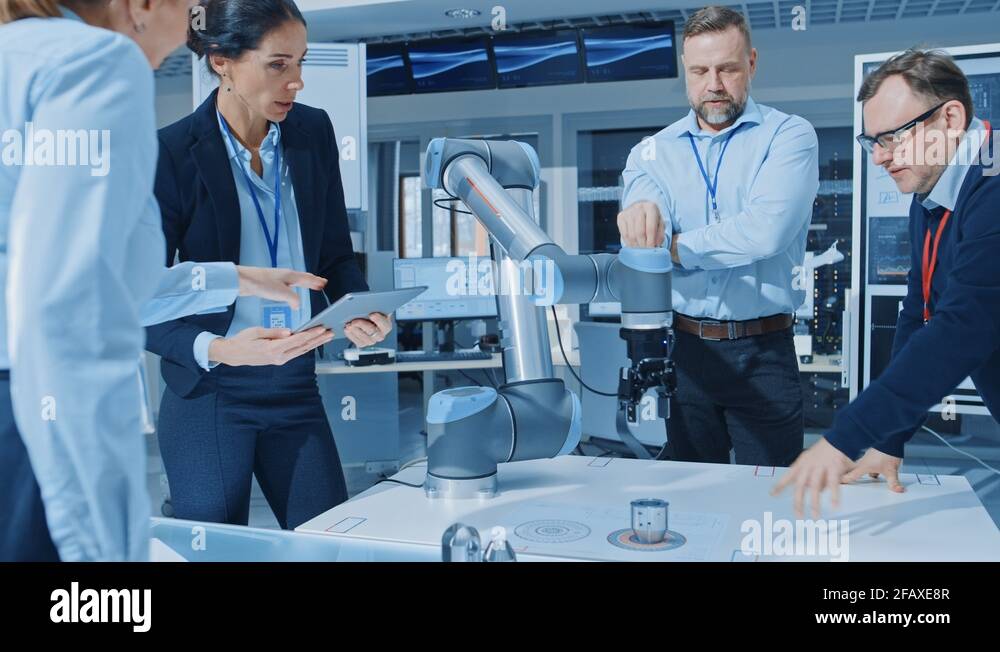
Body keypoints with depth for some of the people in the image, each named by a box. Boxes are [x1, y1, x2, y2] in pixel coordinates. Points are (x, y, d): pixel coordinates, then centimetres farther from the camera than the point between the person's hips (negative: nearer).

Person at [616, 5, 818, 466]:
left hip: (763, 355, -3)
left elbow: (767, 230, -20)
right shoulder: (654, 152, 6)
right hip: (683, 352, 3)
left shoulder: (789, 136, -3)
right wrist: (642, 216, -38)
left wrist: (672, 246, -10)